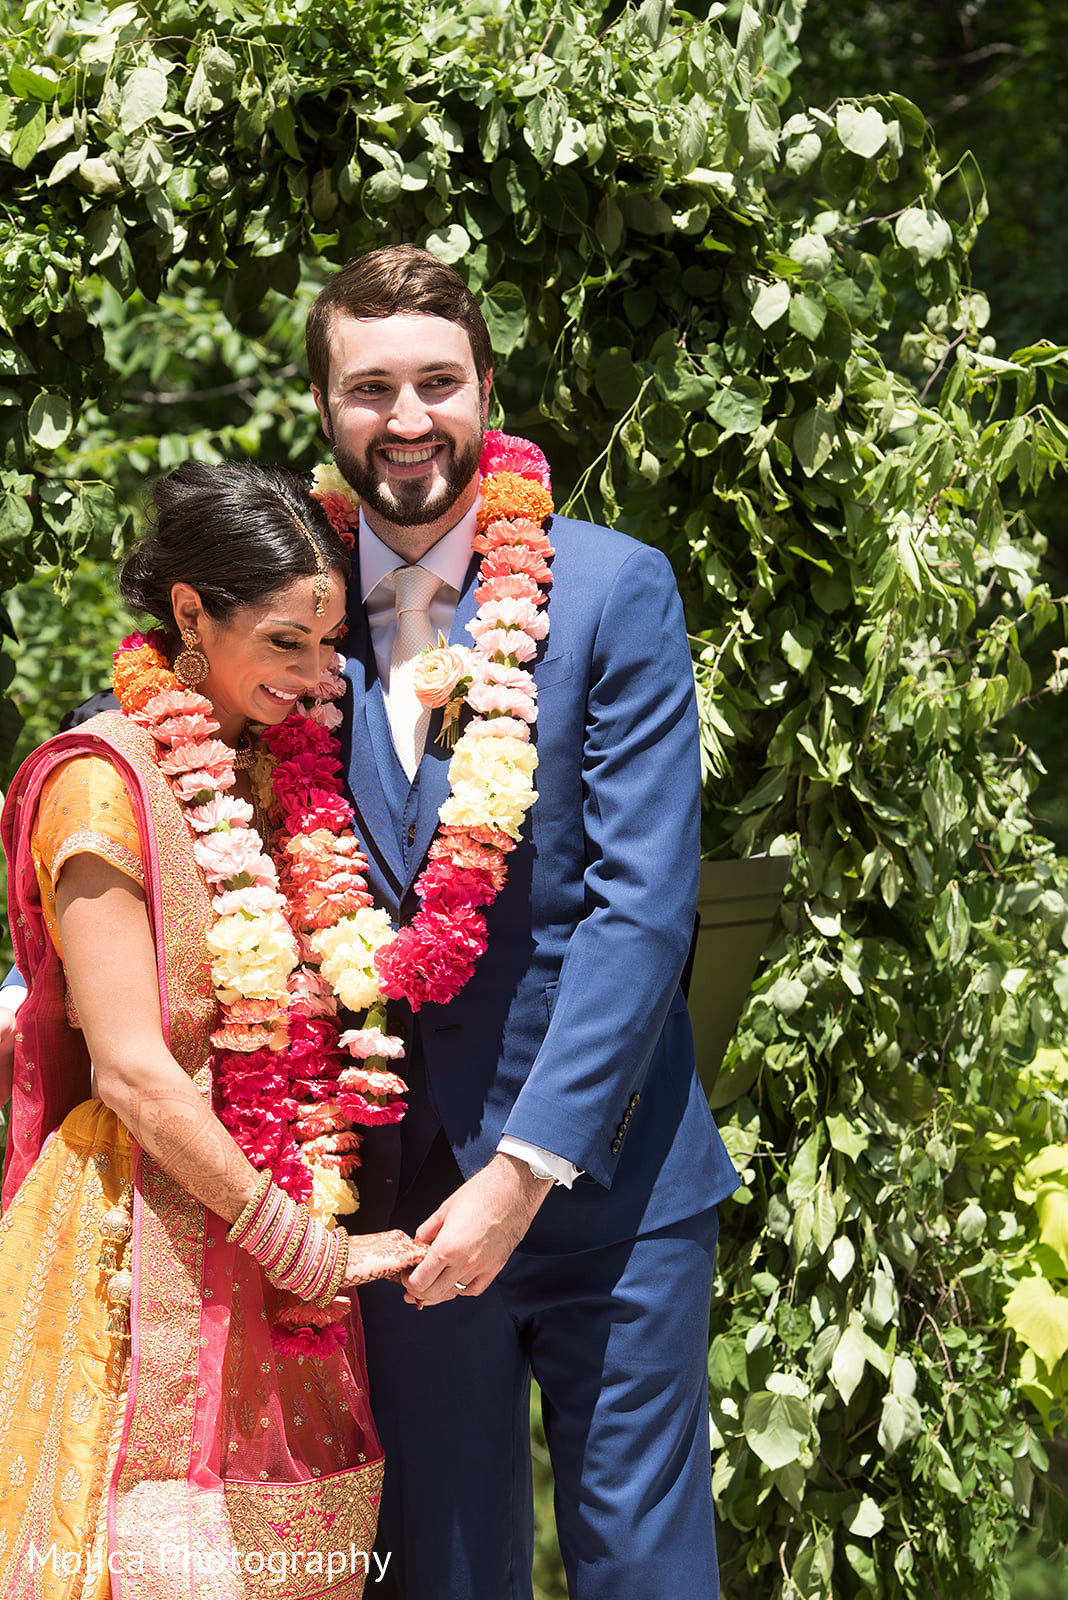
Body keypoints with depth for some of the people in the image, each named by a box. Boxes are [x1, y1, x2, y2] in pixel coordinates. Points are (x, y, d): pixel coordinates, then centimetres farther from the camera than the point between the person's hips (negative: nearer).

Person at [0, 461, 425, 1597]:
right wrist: (304, 1247, -11)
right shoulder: (103, 783, -10)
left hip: (281, 1243, 7)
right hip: (157, 1238, -7)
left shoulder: (285, 772, 12)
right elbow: (133, 1072, -15)